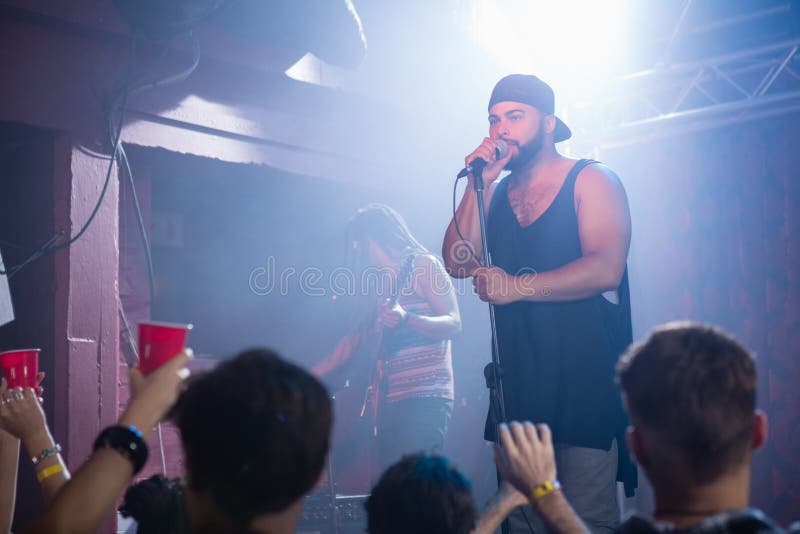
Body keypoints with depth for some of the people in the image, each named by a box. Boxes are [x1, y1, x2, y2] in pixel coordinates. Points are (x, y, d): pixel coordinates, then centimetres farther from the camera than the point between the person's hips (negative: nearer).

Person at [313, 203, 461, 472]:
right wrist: (309, 376, 19)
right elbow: (358, 337, 23)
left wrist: (406, 319, -26)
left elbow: (454, 324, -9)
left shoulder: (423, 265, 0)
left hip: (425, 396, -7)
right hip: (388, 399, 7)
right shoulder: (377, 281, 20)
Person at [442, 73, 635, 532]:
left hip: (585, 378, -5)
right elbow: (457, 264, 4)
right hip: (516, 379, 5)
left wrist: (517, 286, -15)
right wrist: (477, 186, -1)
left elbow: (606, 269, -15)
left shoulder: (592, 181, -1)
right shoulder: (495, 192, 16)